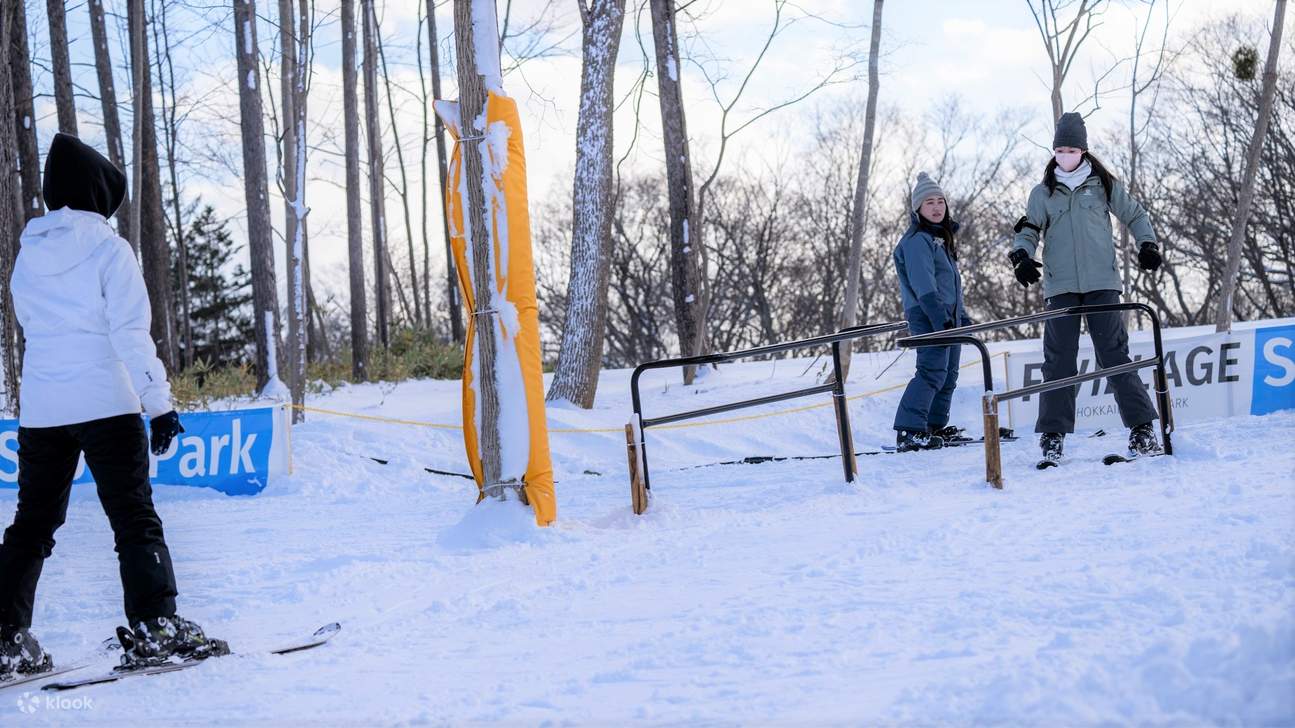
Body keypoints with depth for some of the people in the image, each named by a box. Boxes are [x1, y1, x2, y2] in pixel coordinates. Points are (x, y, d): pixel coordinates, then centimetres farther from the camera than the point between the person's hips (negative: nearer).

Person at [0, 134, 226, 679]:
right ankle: (155, 627, -5)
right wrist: (159, 403, -12)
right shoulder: (108, 249, -8)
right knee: (135, 519, 0)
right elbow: (131, 333, -13)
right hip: (105, 403, -5)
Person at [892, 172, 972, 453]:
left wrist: (962, 316, 28)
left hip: (948, 316, 10)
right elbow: (923, 285, -22)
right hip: (928, 315, -10)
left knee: (949, 374, 14)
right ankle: (909, 432, -26)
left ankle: (935, 427, 22)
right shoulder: (916, 241, -12)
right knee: (932, 371, -20)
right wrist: (941, 319, -28)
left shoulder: (941, 238, 20)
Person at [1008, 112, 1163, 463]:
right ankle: (1053, 433, 2)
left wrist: (1147, 244, 1)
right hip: (1060, 286, 1)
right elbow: (1028, 230, 11)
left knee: (1114, 354, -4)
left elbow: (1135, 214, 17)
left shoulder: (1103, 184, 9)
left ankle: (1141, 427, -1)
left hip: (1101, 283, -1)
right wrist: (1021, 256, -9)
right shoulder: (1043, 193, 11)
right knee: (1059, 359, -2)